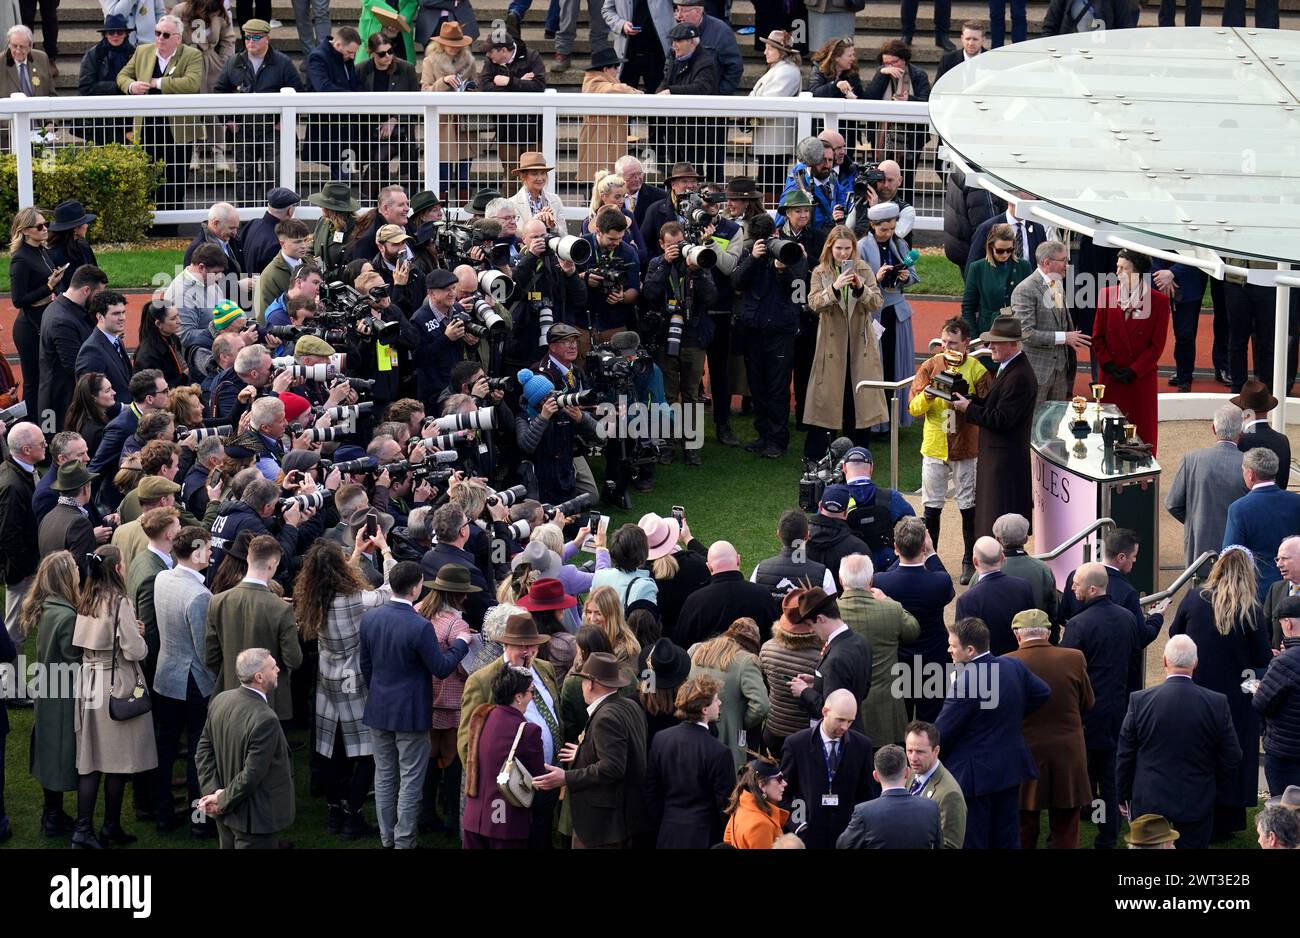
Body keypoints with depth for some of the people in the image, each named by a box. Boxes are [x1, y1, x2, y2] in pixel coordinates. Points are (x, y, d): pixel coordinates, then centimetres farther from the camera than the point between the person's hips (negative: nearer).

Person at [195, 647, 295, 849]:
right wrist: (222, 801, -12)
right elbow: (251, 776, -26)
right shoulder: (265, 720, -29)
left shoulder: (220, 700, -4)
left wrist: (213, 792, -3)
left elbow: (203, 750, 3)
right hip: (257, 819, -8)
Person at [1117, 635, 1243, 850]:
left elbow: (1124, 757, -1)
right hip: (1198, 806, 0)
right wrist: (1217, 789, 17)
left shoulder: (1140, 701, -9)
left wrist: (1124, 797, 12)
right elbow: (1232, 757, -1)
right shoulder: (1217, 703, -9)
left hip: (1148, 804, 0)